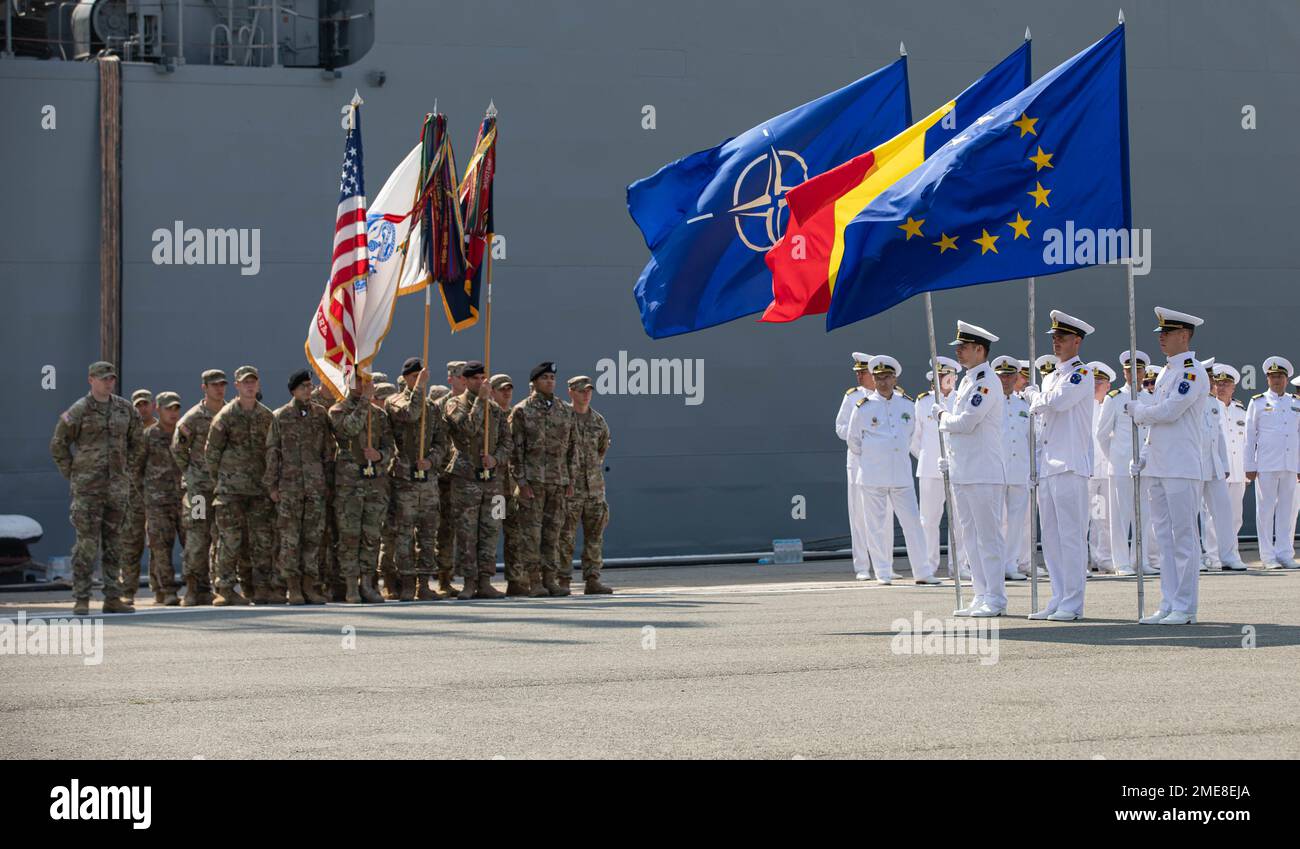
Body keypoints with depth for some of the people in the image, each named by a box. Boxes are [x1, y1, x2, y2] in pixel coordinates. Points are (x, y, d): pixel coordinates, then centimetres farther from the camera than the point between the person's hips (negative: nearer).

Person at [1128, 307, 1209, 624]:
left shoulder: (1193, 372, -10)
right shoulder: (1166, 372, 18)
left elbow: (1169, 411, -18)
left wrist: (1136, 410, -1)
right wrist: (1143, 456, 14)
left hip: (1182, 469, -9)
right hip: (1158, 468, 9)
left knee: (1183, 538, -5)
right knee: (1165, 537, 9)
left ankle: (1185, 608, -2)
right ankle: (1169, 605, 12)